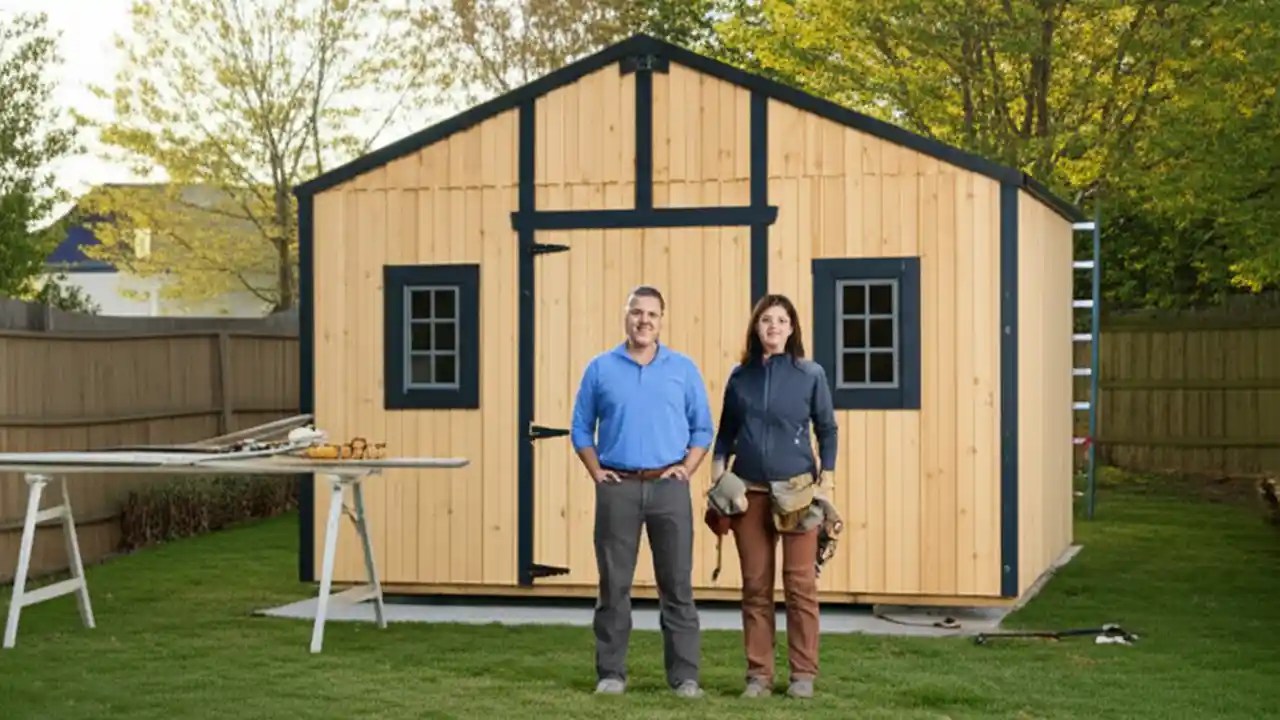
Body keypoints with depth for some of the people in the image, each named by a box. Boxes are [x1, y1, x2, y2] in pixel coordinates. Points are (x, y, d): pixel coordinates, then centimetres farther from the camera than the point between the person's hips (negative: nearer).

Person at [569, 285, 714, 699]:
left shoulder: (683, 369, 7)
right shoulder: (601, 369, 7)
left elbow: (702, 428, 9)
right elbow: (581, 428, 11)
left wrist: (687, 469, -3)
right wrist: (596, 472, 0)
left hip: (669, 487, 0)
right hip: (618, 488, 0)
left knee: (677, 584, 0)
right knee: (614, 583, 3)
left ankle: (684, 676, 4)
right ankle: (611, 673, 10)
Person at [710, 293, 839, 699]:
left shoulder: (810, 374, 2)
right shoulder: (740, 376, 7)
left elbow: (827, 430, 5)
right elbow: (726, 432, 13)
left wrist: (826, 482, -2)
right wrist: (717, 477, 2)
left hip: (797, 490, -2)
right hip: (749, 491, 2)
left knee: (800, 584, -2)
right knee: (755, 586, 4)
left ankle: (803, 673, 5)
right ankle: (758, 673, 10)